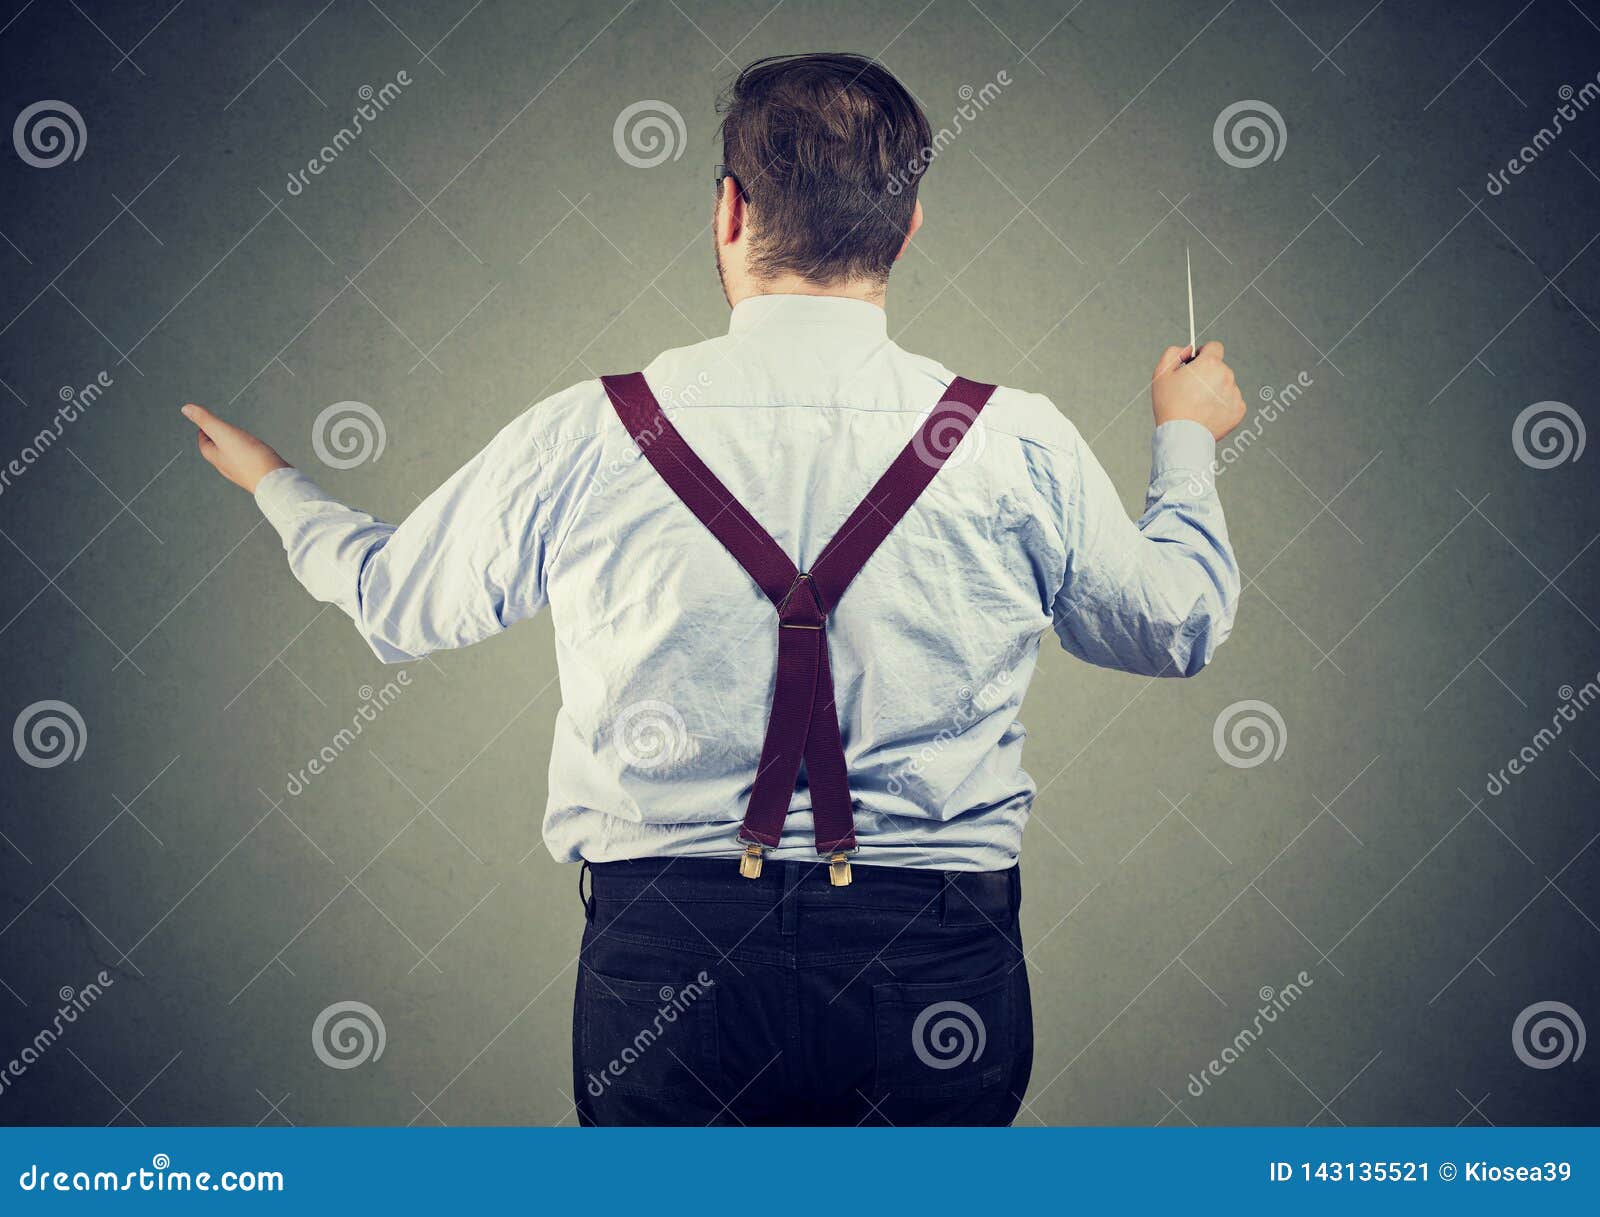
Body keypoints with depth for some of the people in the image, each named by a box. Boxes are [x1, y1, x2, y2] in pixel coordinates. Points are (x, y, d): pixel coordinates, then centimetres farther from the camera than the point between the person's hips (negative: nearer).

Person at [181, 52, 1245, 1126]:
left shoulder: (582, 443, -6)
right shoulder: (1021, 446, -6)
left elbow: (394, 599, 13)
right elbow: (1176, 626, 13)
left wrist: (277, 487, 34)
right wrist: (1188, 439, 32)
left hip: (660, 967, 0)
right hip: (935, 987, 0)